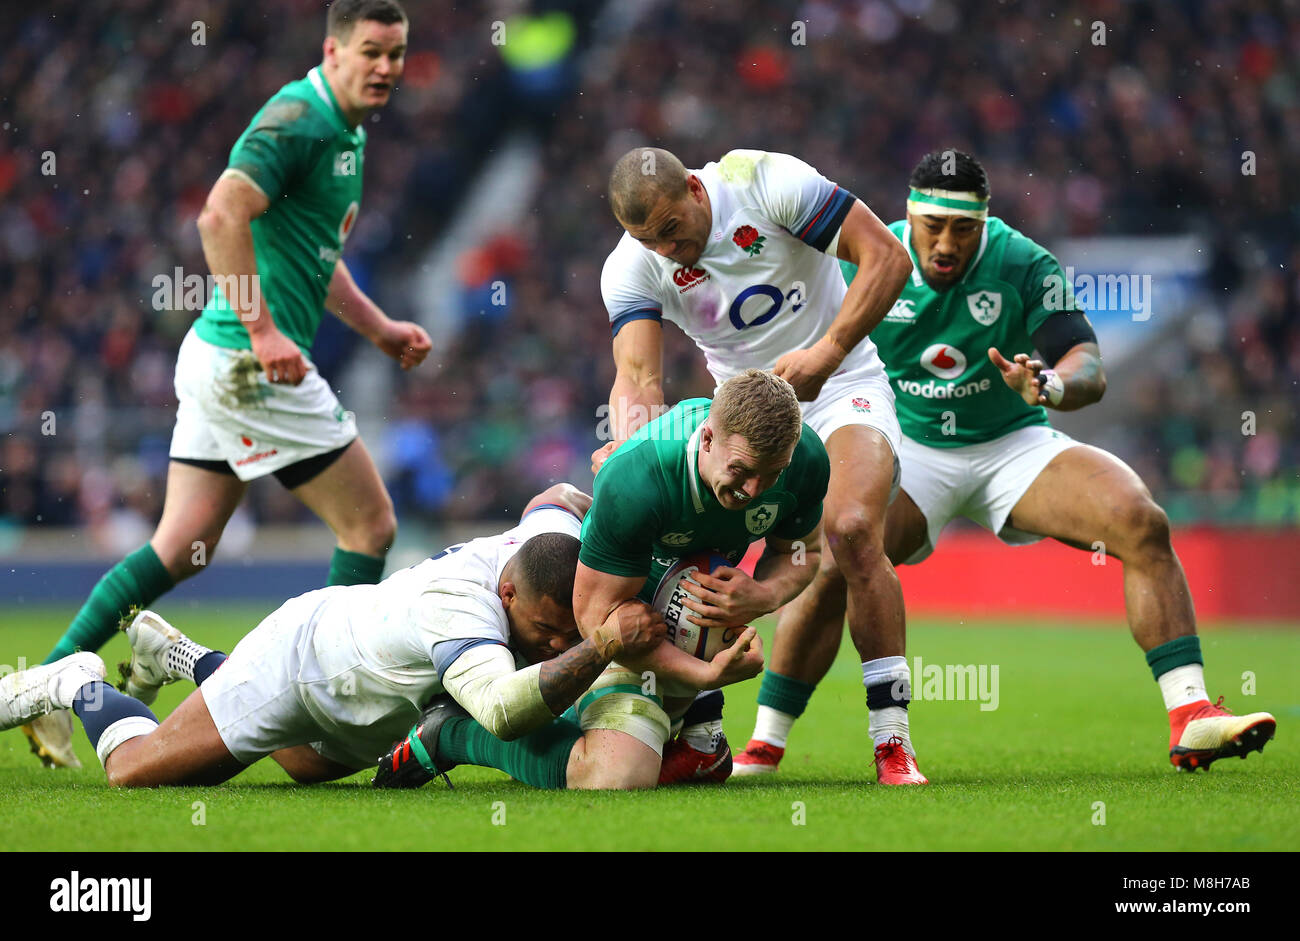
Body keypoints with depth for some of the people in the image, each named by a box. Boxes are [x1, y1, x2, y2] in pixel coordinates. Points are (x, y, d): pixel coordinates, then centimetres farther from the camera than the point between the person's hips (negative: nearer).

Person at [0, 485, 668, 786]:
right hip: (299, 658, -8)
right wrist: (598, 649, -69)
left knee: (308, 766, 39)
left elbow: (557, 497, 5)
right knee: (136, 771, 2)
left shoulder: (558, 546, -22)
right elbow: (502, 710, -65)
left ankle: (181, 657, 49)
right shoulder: (462, 608, -47)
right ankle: (80, 687, 31)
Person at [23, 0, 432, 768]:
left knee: (182, 549, 9)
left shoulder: (345, 132, 18)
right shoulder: (301, 117, -14)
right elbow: (221, 215, -26)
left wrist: (379, 328, 22)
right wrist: (263, 331, -28)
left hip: (223, 358, 10)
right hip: (249, 364, -10)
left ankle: (52, 677, 7)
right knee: (370, 526, -1)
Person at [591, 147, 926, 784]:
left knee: (852, 528, -24)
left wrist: (829, 351, -28)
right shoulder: (630, 269, -11)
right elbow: (638, 377, -22)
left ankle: (892, 741, -20)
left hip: (843, 386, -3)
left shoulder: (766, 182, -20)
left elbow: (888, 257, -19)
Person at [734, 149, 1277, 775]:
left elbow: (1089, 370, -18)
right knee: (829, 569, -25)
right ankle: (765, 745, -10)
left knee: (1143, 524, -22)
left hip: (1014, 444, 0)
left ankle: (1190, 718, -23)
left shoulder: (1025, 265, -13)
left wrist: (1051, 384, -41)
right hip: (908, 453, 0)